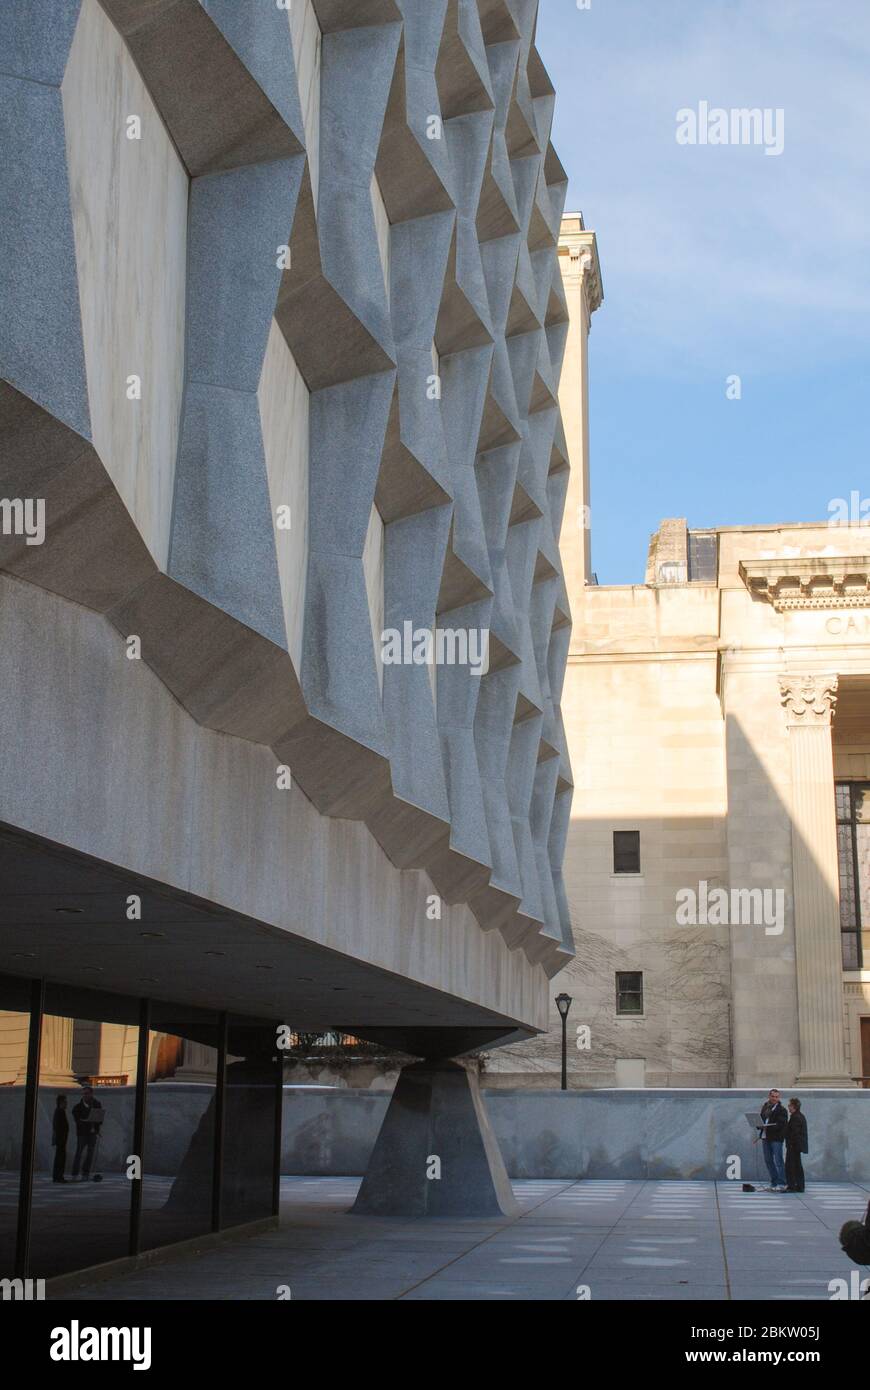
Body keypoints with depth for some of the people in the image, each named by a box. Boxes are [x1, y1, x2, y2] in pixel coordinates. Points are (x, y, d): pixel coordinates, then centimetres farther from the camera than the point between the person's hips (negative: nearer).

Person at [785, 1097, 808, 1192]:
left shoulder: (795, 1117, -18)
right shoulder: (801, 1116, 15)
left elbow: (794, 1133, -23)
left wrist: (790, 1144, -21)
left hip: (793, 1146, -11)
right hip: (798, 1145, 11)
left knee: (790, 1166, -7)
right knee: (797, 1166, 15)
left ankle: (791, 1186, -8)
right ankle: (799, 1186, 19)